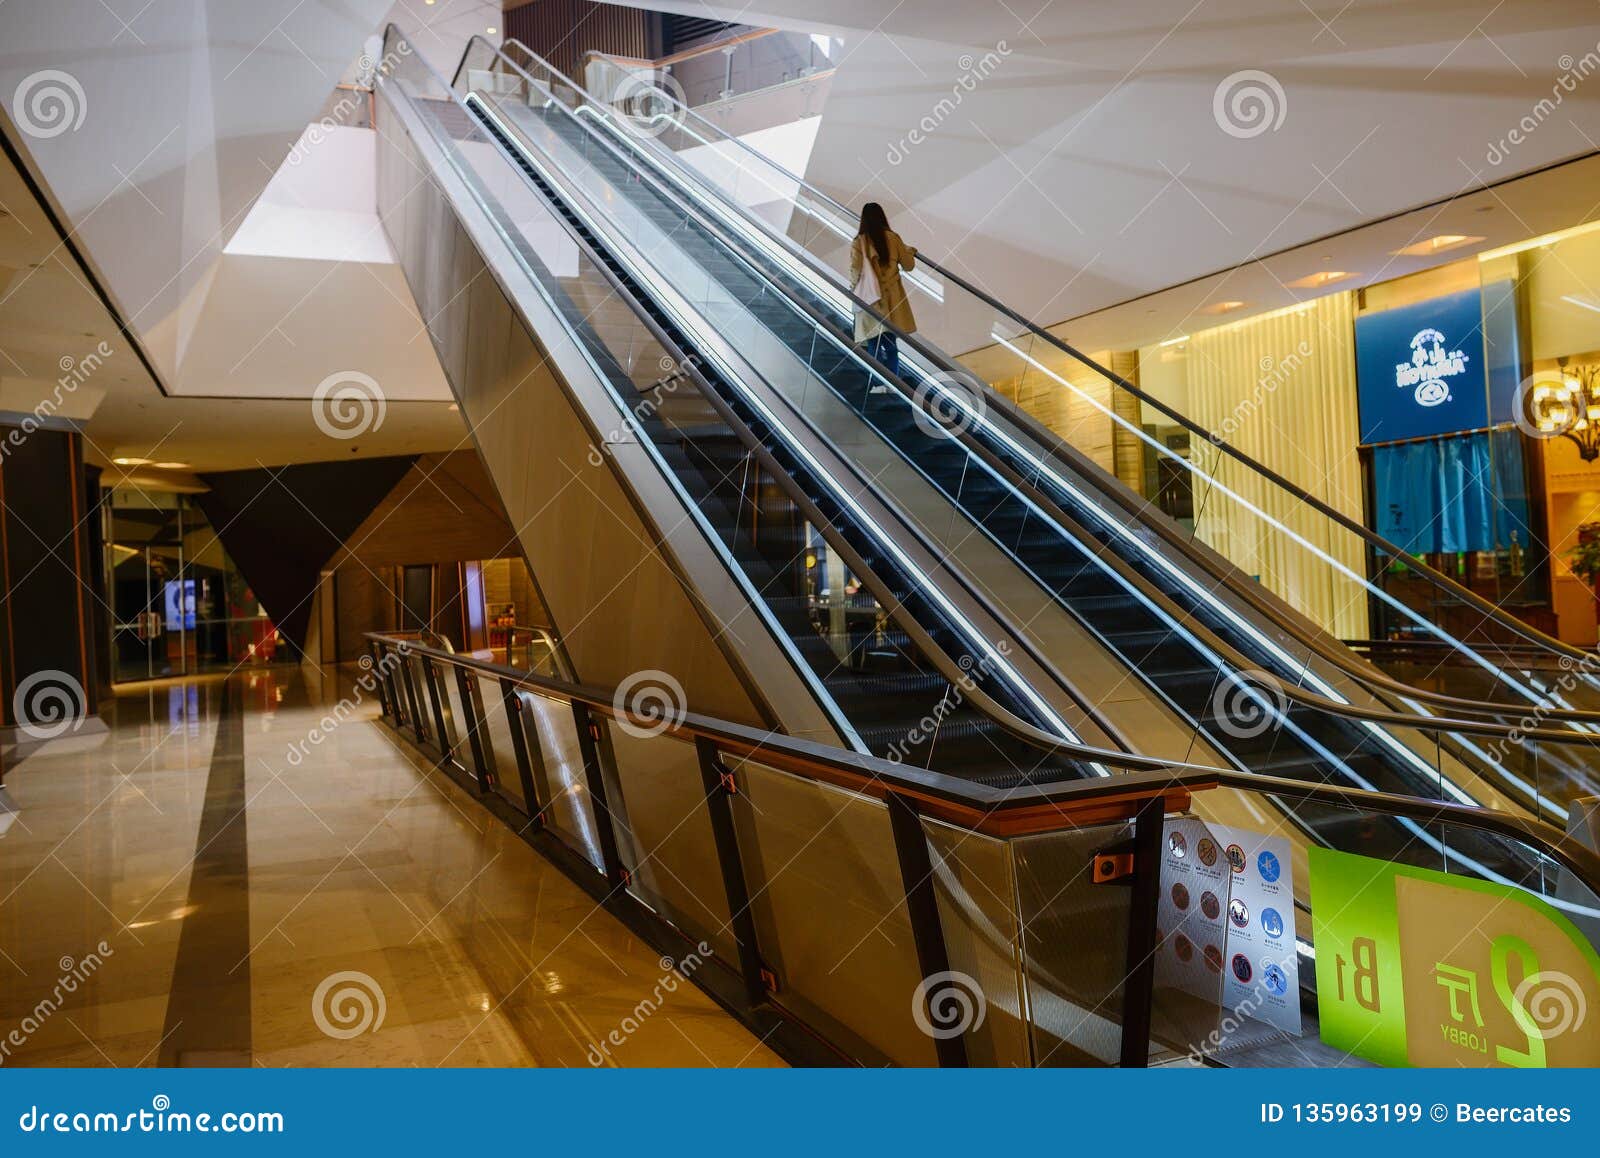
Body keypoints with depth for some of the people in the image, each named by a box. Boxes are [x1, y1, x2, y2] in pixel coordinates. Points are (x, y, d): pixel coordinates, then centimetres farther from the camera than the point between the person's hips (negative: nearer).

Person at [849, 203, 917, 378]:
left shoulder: (858, 242, -9)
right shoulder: (893, 238, -2)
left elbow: (855, 272, -8)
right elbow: (908, 265, 4)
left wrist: (854, 285, 13)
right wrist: (910, 251, 25)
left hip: (870, 299, -2)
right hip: (891, 298, 2)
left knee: (874, 345, 6)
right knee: (891, 344, 11)